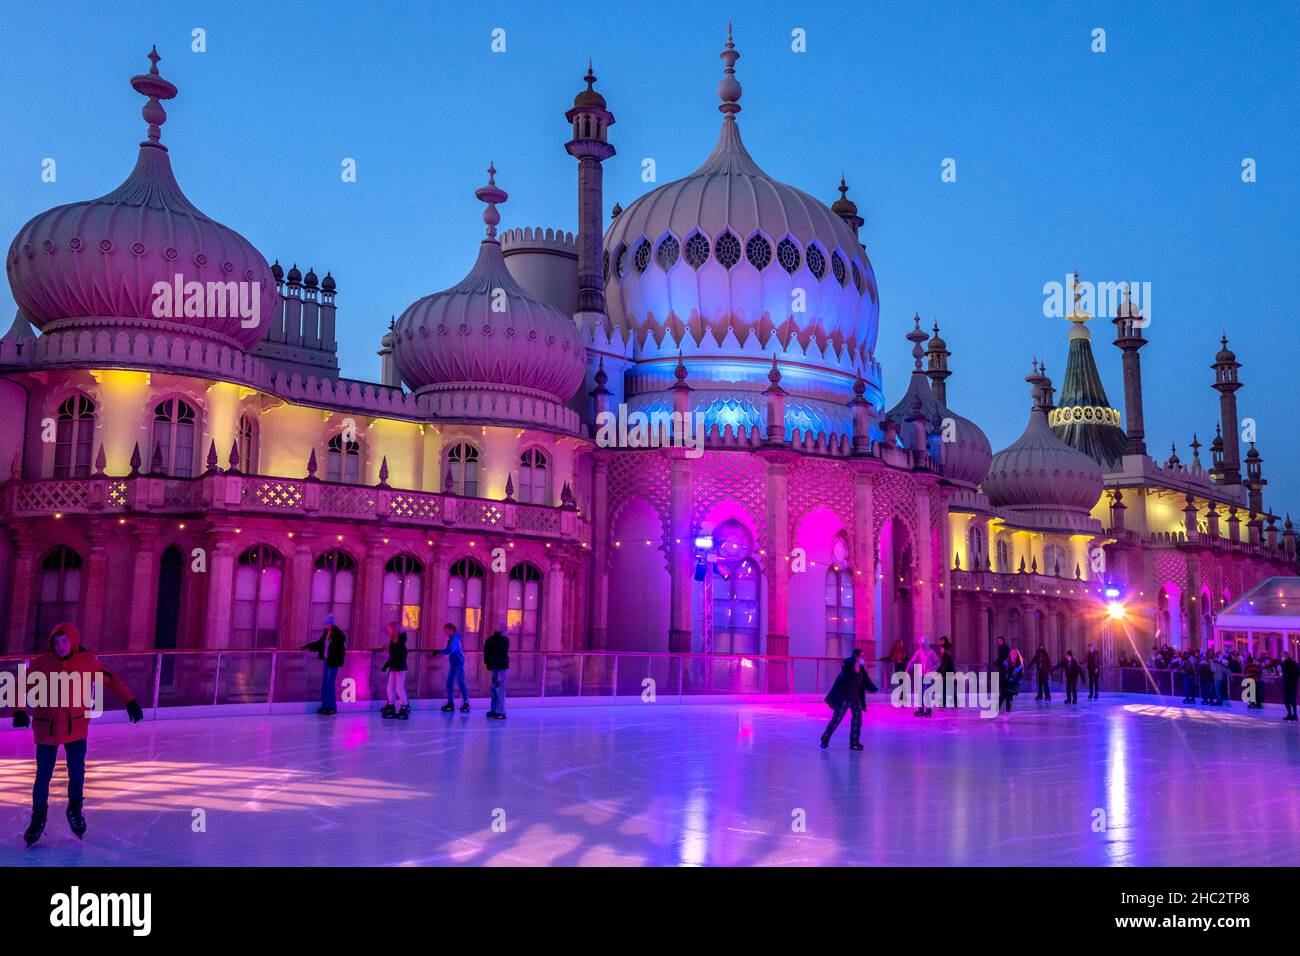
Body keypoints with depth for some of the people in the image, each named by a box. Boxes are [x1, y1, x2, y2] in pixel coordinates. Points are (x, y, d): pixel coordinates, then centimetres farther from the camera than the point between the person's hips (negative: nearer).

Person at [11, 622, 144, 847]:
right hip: (46, 729, -1)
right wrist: (20, 711, -29)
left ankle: (75, 810, 31)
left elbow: (112, 680, 2)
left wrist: (130, 701, 2)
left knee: (77, 773, 2)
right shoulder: (42, 663, -11)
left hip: (76, 728, 1)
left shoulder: (86, 661, -7)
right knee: (43, 776, 6)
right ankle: (38, 818, 28)